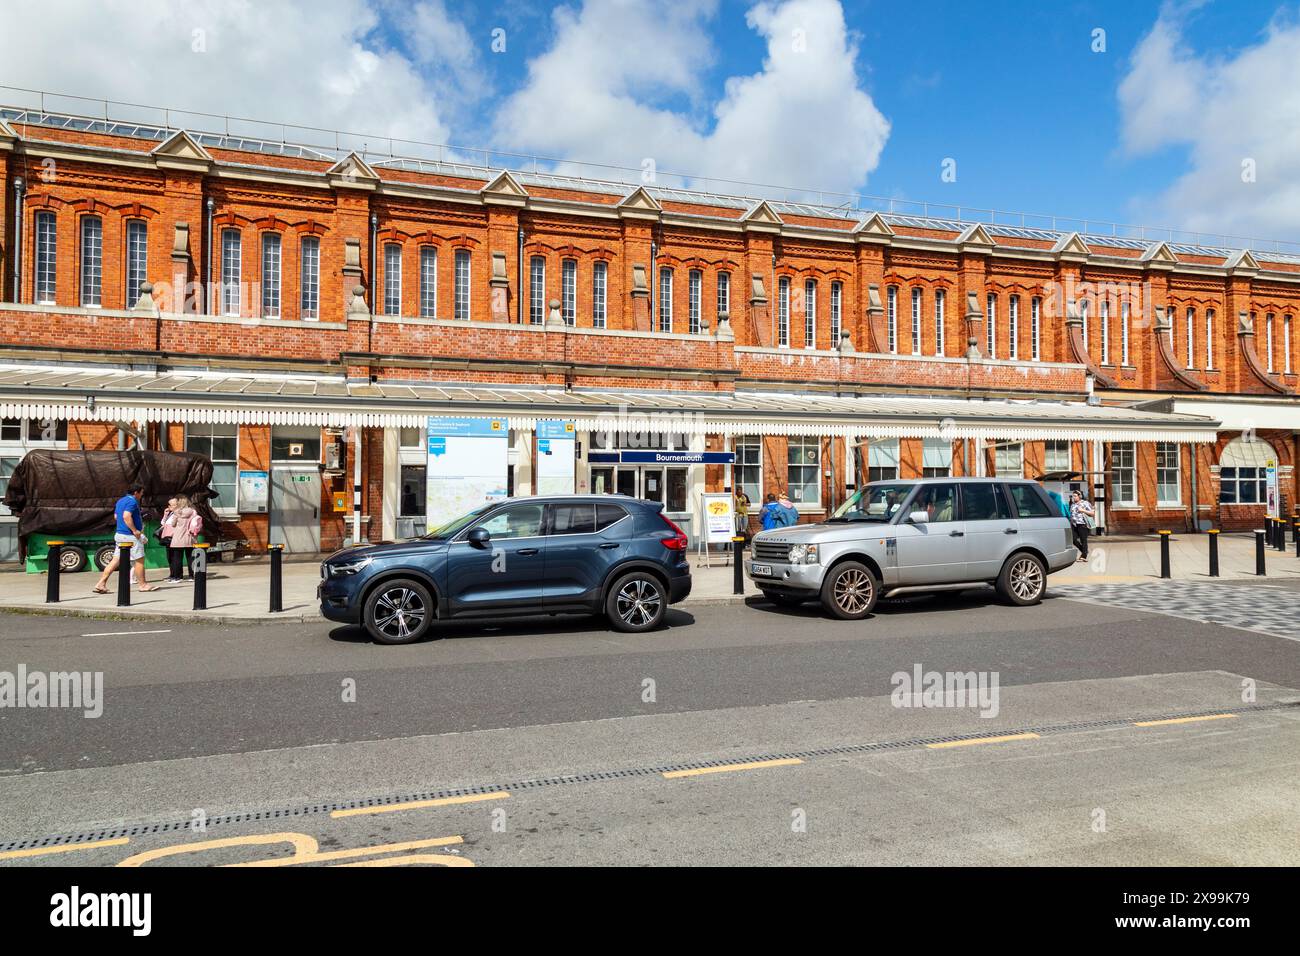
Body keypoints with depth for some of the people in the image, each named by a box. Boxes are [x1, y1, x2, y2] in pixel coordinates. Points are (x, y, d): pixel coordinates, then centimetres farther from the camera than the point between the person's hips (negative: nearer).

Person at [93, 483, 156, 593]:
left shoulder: (120, 500, 16)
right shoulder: (132, 501, -15)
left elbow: (116, 516, 25)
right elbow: (126, 516, -28)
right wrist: (135, 530, -23)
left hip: (119, 534, 9)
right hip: (130, 535, -9)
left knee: (116, 560, 8)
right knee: (139, 560, 2)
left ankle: (101, 583, 3)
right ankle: (143, 584, 10)